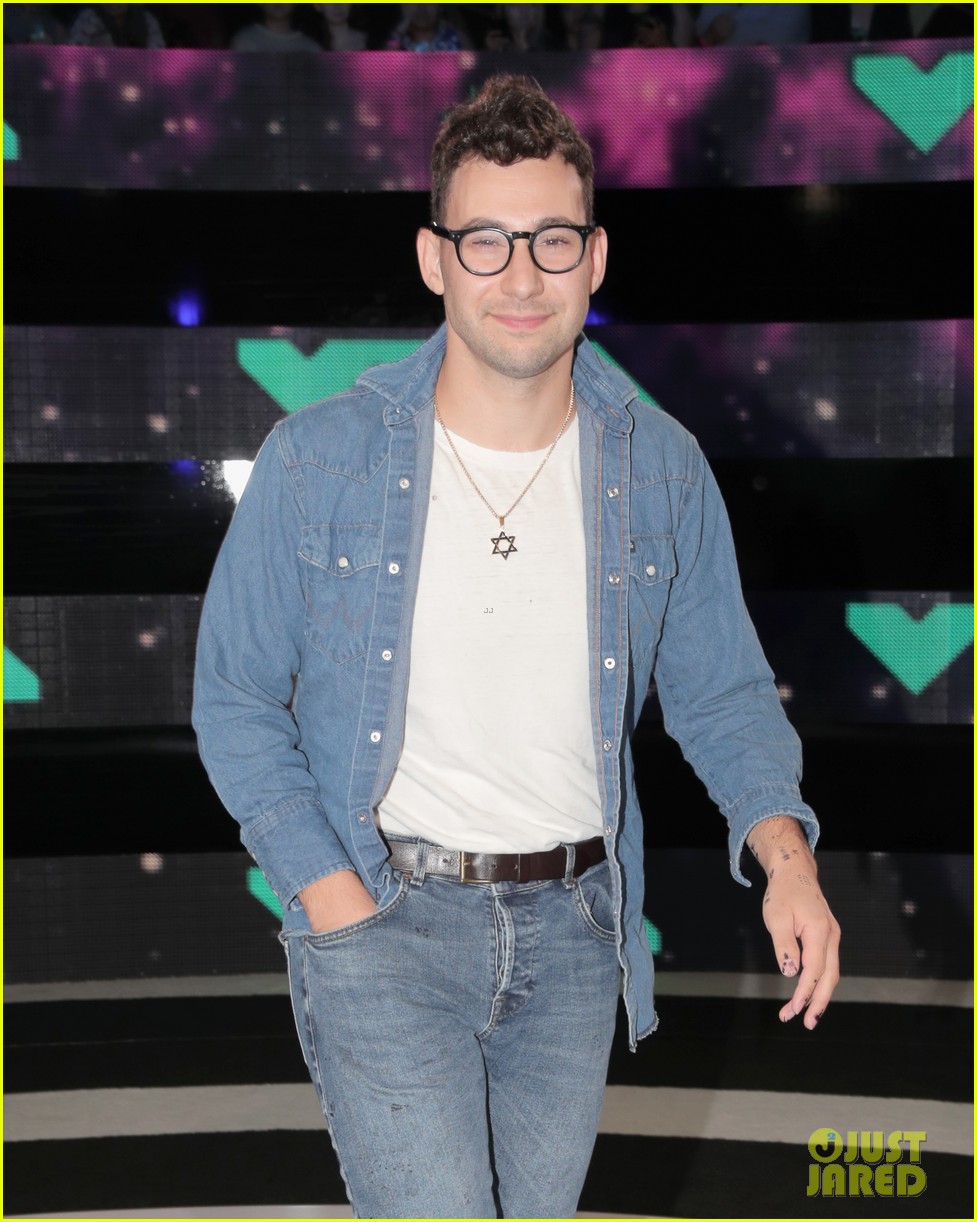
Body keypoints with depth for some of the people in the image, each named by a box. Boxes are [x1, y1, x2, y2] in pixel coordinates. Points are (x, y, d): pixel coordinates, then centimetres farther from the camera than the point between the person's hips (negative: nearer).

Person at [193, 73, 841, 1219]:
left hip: (574, 927, 4)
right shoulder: (316, 460, -10)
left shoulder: (662, 468, -2)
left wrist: (786, 855, -11)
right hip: (384, 914, -3)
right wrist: (333, 898, -12)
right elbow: (235, 699, -3)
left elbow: (721, 690, 6)